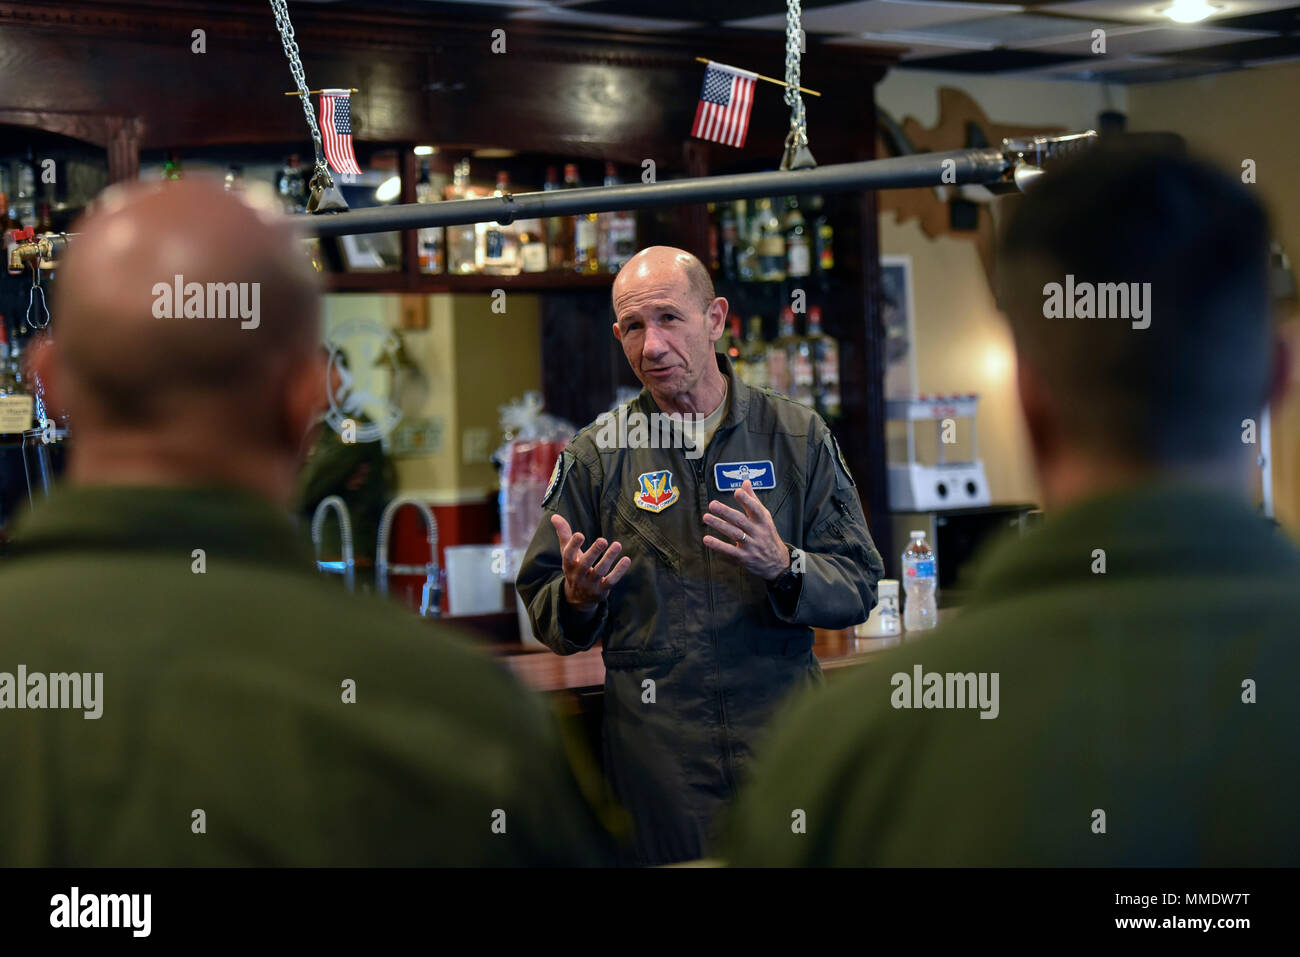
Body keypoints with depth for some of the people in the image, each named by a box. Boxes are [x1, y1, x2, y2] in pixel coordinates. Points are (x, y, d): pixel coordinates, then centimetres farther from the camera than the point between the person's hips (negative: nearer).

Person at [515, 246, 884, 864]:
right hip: (656, 740, 0)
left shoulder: (797, 436, 4)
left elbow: (858, 587, 1)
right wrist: (576, 599, -15)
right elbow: (541, 608, 7)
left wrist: (783, 565, -19)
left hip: (783, 727, 1)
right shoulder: (595, 455, 5)